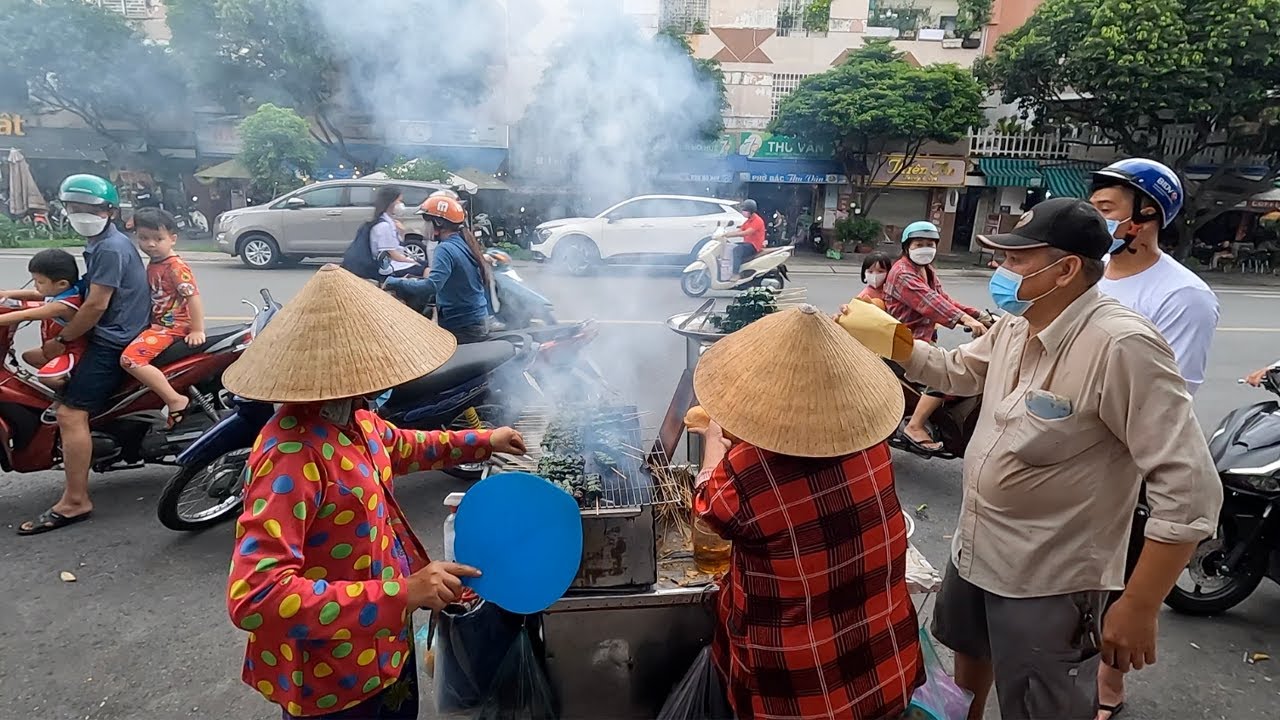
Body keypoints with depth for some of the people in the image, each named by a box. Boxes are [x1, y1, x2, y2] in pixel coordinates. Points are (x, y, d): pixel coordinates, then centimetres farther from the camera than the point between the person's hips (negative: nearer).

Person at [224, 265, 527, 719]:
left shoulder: (350, 418, -5)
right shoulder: (293, 455, -34)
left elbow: (397, 447, 18)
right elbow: (254, 597, -39)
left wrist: (480, 441, 18)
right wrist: (401, 592, -43)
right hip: (331, 678, -8)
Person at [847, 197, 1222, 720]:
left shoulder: (1123, 345, -27)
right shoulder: (1015, 327, 0)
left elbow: (1188, 487, -27)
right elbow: (957, 371, 19)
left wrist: (1138, 608, -23)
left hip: (1048, 583, -8)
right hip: (976, 552, 8)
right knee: (968, 655, 30)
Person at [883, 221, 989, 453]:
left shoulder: (928, 270, 17)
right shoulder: (902, 272, -16)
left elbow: (943, 299, 8)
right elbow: (930, 302, -30)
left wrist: (977, 314, -5)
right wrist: (966, 319, -41)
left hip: (924, 339, 10)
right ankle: (915, 426, -16)